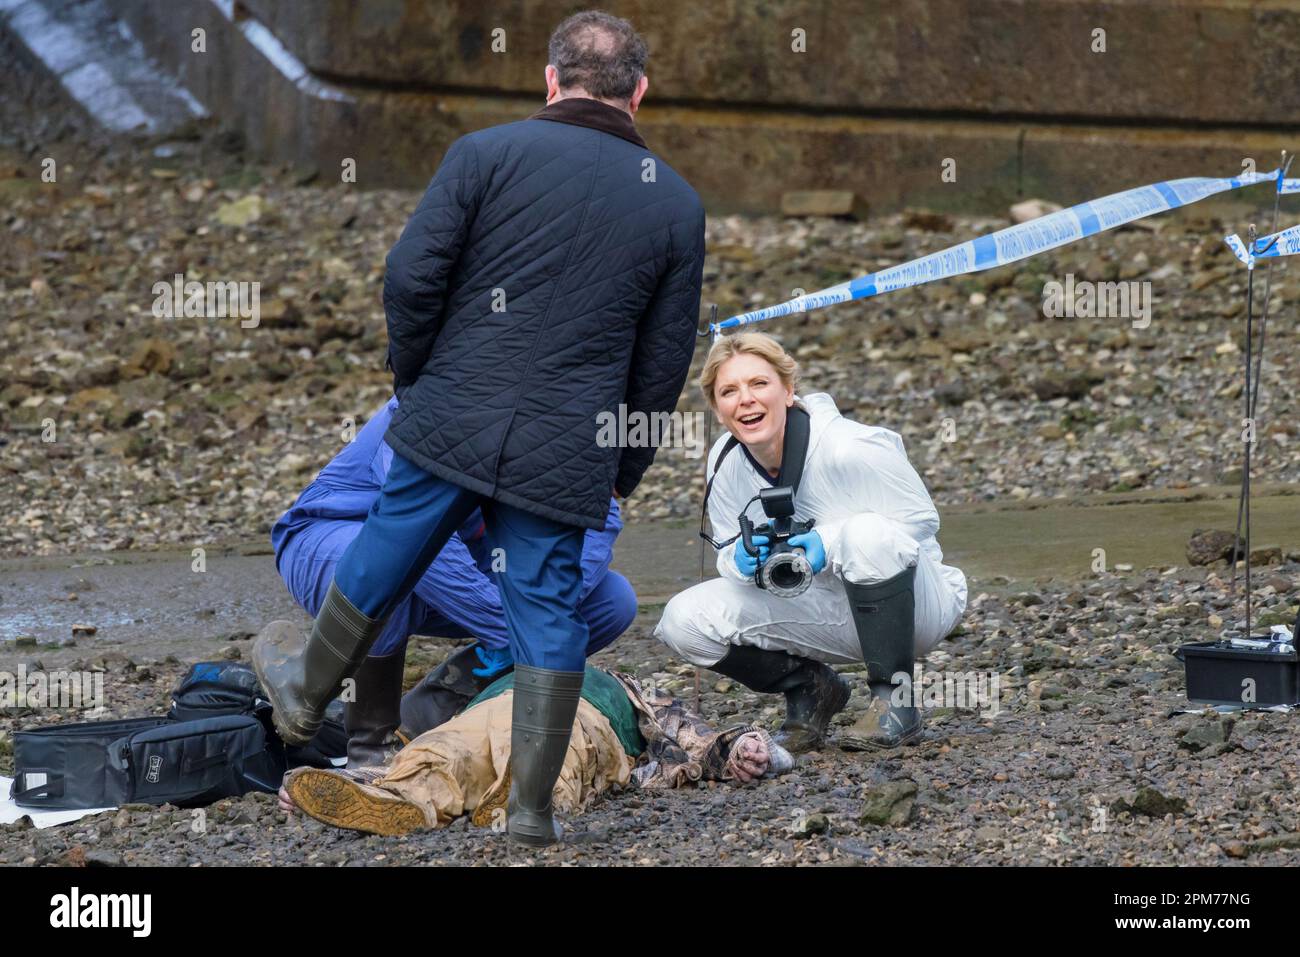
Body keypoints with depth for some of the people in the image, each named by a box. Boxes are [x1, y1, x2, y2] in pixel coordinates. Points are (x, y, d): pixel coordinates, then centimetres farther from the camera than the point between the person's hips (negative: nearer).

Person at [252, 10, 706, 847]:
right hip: (566, 454, 1)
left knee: (384, 560, 18)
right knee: (549, 612, 8)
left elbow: (411, 277, -7)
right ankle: (533, 806, 11)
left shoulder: (487, 153, -5)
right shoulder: (678, 204, 4)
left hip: (452, 421, -1)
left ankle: (306, 691, 40)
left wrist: (413, 374, 10)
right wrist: (626, 471, 17)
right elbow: (666, 360, 8)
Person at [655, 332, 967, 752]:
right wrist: (741, 559, -22)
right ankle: (810, 688, 7)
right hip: (824, 608, 5)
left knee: (869, 533, -39)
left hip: (910, 602, -5)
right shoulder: (725, 461, -6)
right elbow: (728, 554, 4)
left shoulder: (849, 447, -24)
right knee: (684, 621, -16)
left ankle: (896, 700, -21)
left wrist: (830, 542, -30)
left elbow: (921, 519, -17)